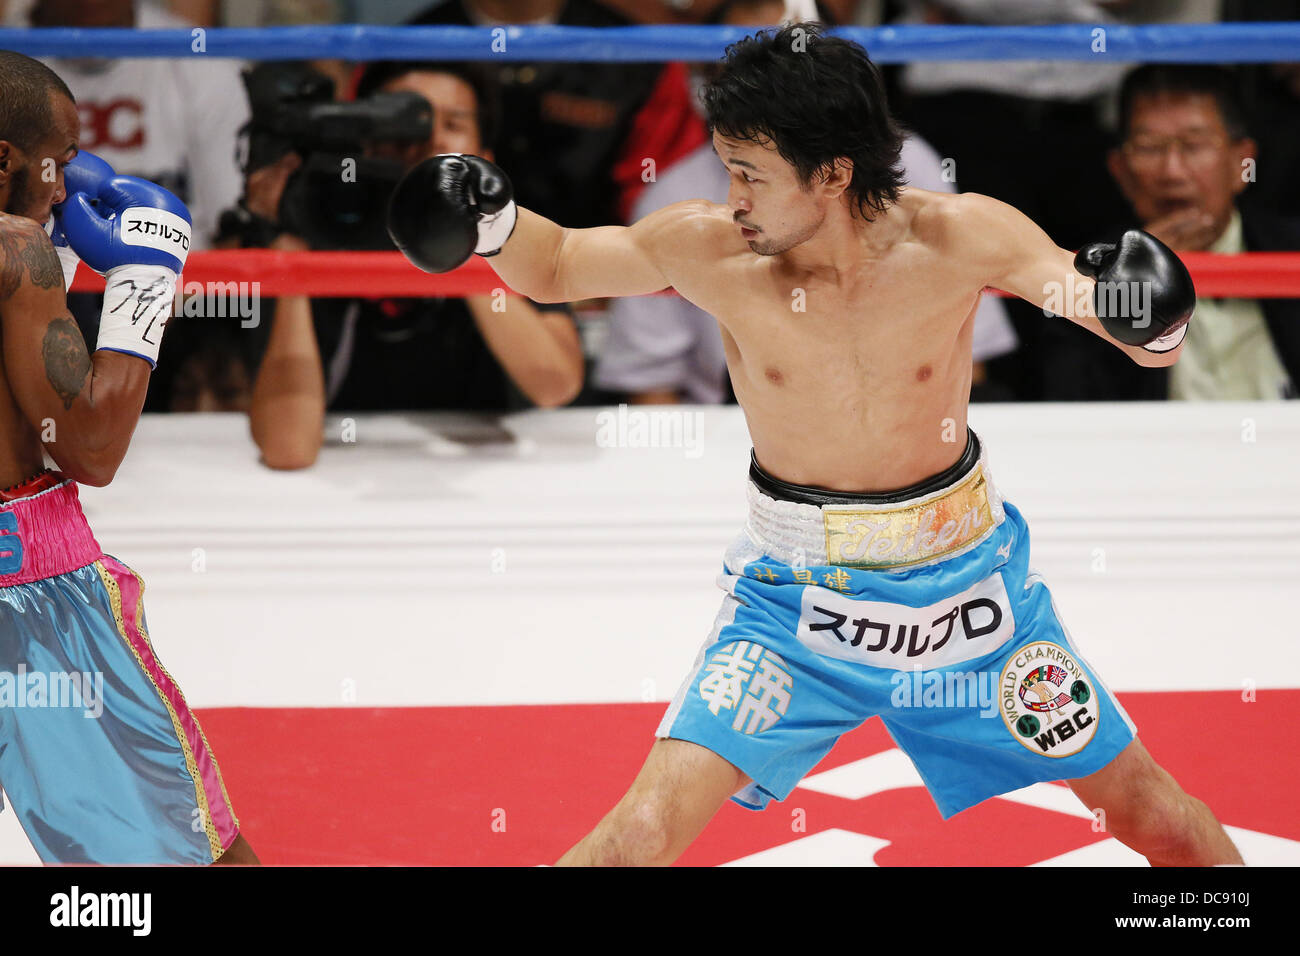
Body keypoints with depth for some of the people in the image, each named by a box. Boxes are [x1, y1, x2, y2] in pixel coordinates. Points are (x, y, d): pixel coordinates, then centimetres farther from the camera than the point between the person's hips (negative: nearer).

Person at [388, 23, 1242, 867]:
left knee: (1143, 805, 14)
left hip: (964, 576, 1)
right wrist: (490, 218, -21)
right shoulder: (708, 250, -16)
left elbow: (1157, 347, -16)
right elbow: (553, 268, 0)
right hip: (796, 595, -1)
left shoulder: (956, 237, -18)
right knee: (646, 831, -18)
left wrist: (1151, 316, -40)